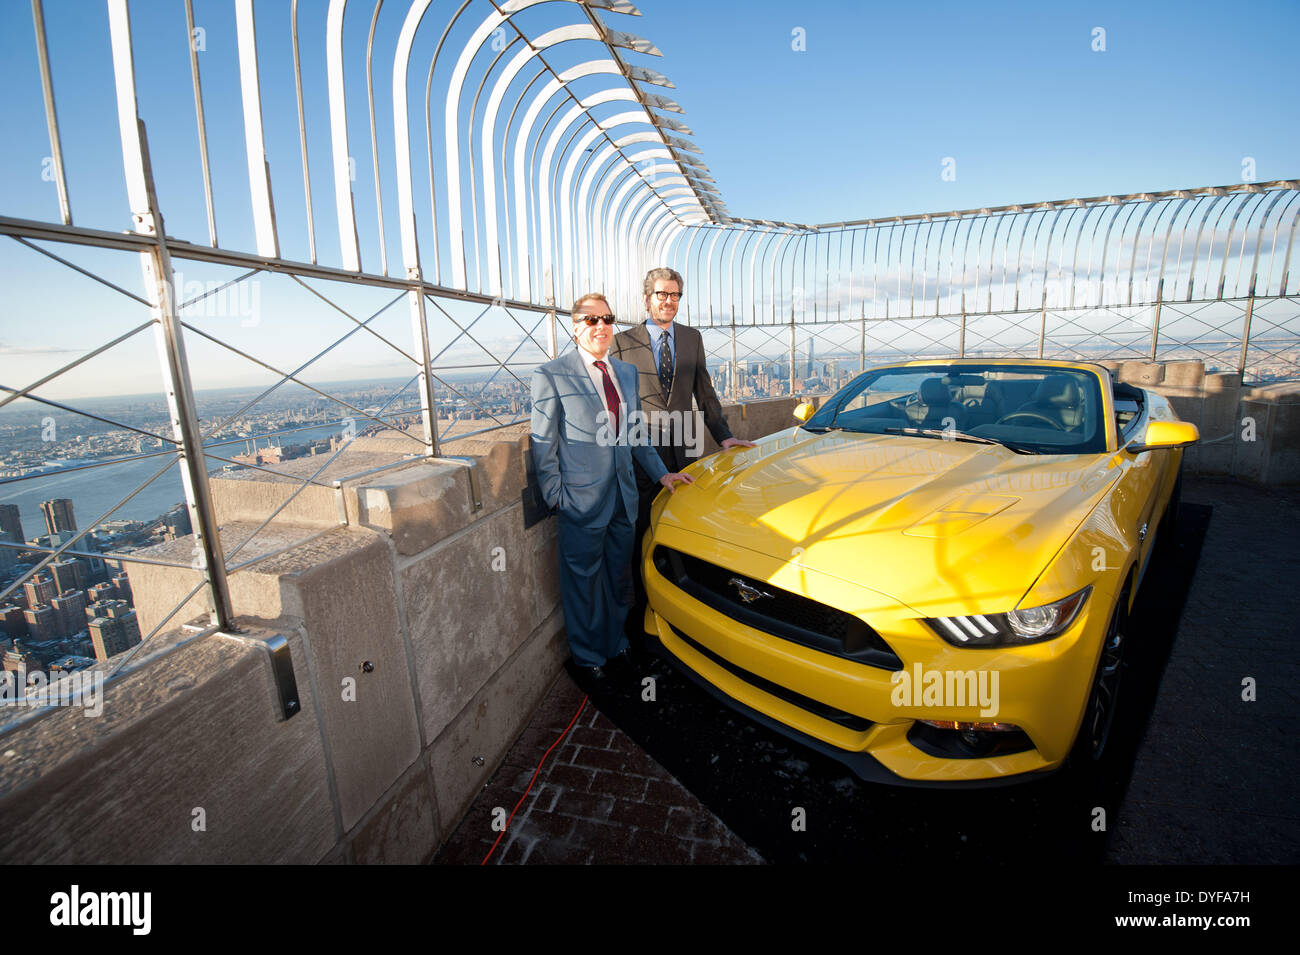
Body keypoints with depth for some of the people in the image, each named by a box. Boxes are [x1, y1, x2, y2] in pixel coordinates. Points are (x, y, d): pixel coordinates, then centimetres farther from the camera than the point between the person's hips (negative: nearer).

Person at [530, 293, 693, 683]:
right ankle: (587, 656, 31)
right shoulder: (551, 375, -9)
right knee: (584, 582, 9)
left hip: (623, 497, 6)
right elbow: (543, 443, -7)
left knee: (619, 578, 19)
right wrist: (555, 497, -10)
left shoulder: (627, 372, 10)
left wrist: (660, 473, 12)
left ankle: (615, 644, 40)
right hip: (582, 501, -5)